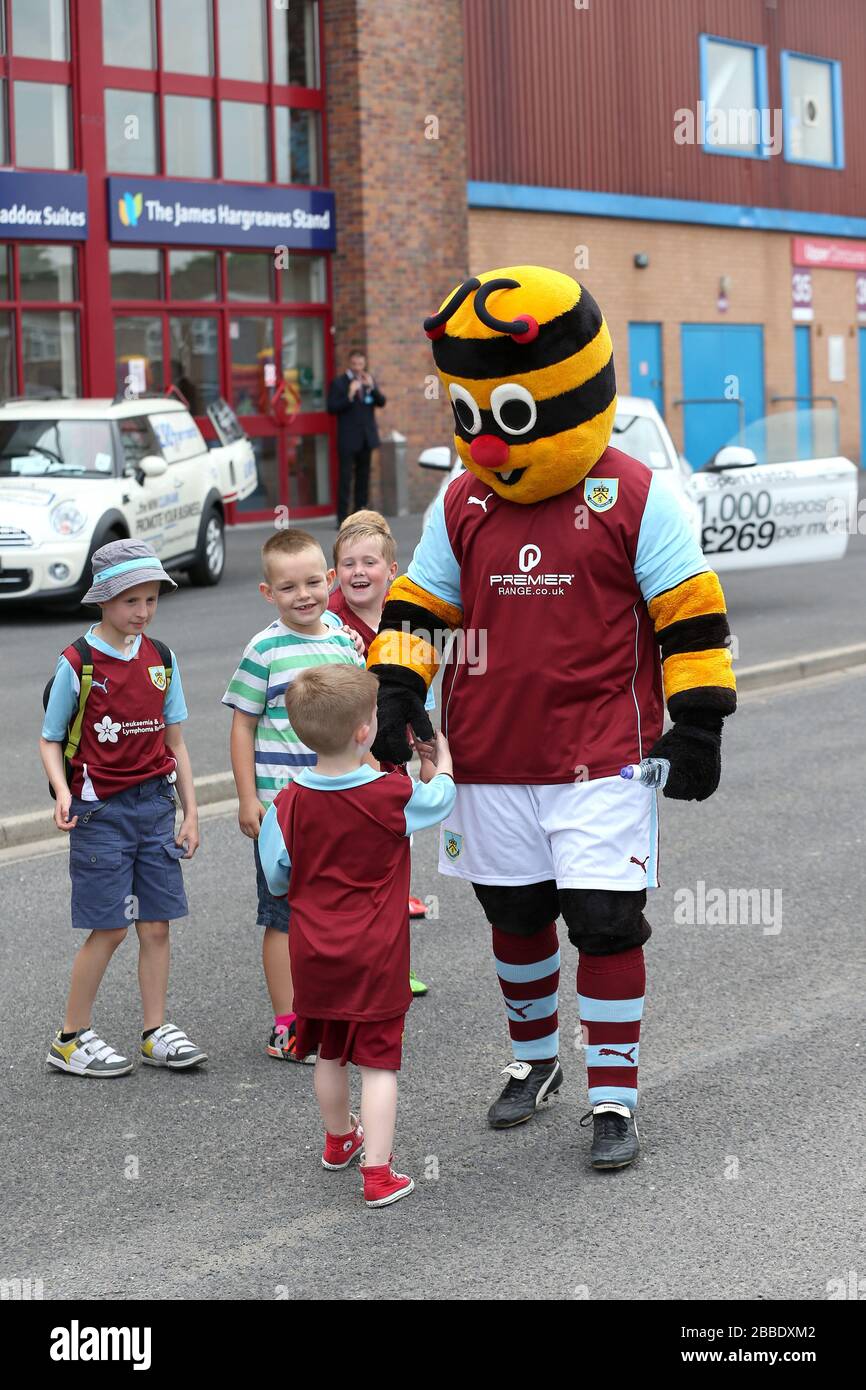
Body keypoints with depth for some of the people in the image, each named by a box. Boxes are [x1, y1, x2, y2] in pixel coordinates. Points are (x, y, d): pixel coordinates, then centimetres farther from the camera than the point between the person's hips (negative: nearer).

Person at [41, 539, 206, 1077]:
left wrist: (190, 812, 9)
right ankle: (73, 1038, 10)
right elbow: (50, 740, -3)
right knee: (109, 928, -3)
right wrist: (62, 792, -20)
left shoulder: (162, 660, 6)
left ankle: (157, 1032, 17)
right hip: (100, 810, -5)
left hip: (155, 804, 5)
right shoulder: (77, 664, -9)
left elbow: (175, 743, 11)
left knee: (157, 924, 6)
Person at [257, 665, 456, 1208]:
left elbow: (278, 879, 2)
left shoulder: (289, 805, -9)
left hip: (315, 954, 3)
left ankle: (340, 1139, 42)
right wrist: (439, 762, 28)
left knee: (330, 1053, 21)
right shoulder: (394, 796, -14)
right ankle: (378, 1173, -2)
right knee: (378, 1061, 1)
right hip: (376, 957, -3)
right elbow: (441, 797, 7)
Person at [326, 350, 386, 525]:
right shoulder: (339, 383, -3)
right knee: (345, 477, -8)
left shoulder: (369, 381, 12)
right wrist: (349, 396, -22)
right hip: (348, 438, -5)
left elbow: (381, 402, 4)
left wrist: (372, 387, -12)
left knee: (363, 476, 10)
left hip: (366, 437, 5)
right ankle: (342, 517, -8)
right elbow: (332, 408, -11)